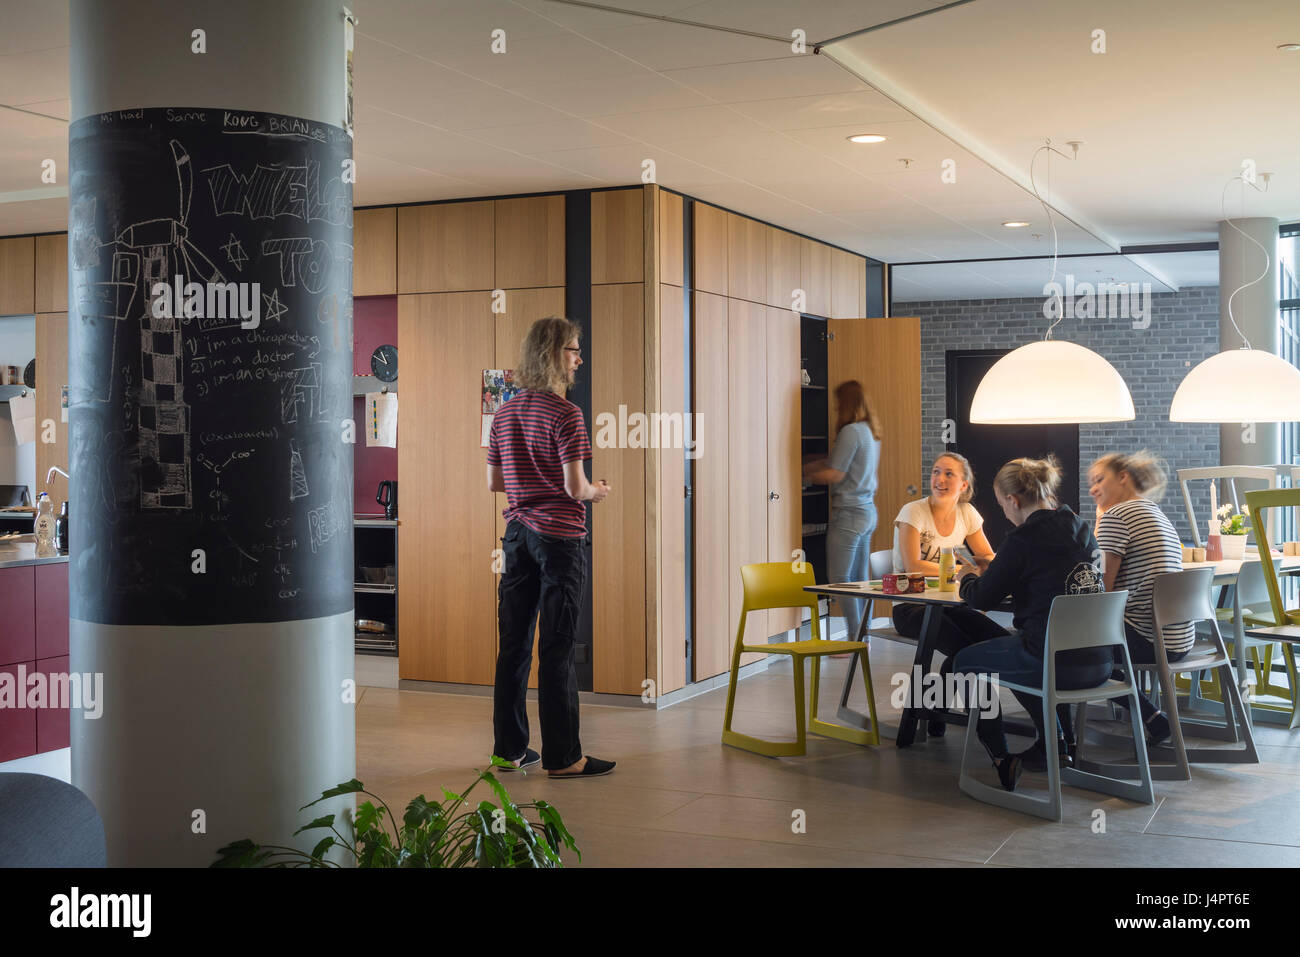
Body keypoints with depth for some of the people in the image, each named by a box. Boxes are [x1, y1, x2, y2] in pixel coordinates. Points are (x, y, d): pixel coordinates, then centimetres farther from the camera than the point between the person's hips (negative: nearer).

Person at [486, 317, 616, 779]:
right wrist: (597, 492, 3)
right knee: (557, 649, -3)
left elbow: (494, 482, 13)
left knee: (513, 645, 10)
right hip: (560, 537, -7)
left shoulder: (505, 412, 8)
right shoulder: (565, 414, -13)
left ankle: (511, 747, 18)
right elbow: (575, 487, -17)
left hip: (517, 535, 7)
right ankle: (562, 756, 4)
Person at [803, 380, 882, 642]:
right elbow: (833, 461, 17)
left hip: (848, 513, -9)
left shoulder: (851, 431, -14)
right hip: (868, 512, 9)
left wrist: (806, 476, 0)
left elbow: (834, 474, -14)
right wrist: (805, 467, 17)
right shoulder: (871, 432, 13)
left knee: (840, 578, -5)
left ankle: (855, 639, -5)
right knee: (860, 578, 11)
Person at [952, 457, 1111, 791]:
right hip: (1100, 663, 8)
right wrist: (992, 572, 29)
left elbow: (983, 598, -3)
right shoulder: (1081, 529, 10)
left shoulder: (1024, 538, -12)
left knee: (967, 660, 16)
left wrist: (968, 578, 19)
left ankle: (1001, 760, 17)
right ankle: (1057, 746, 36)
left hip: (1058, 664, -8)